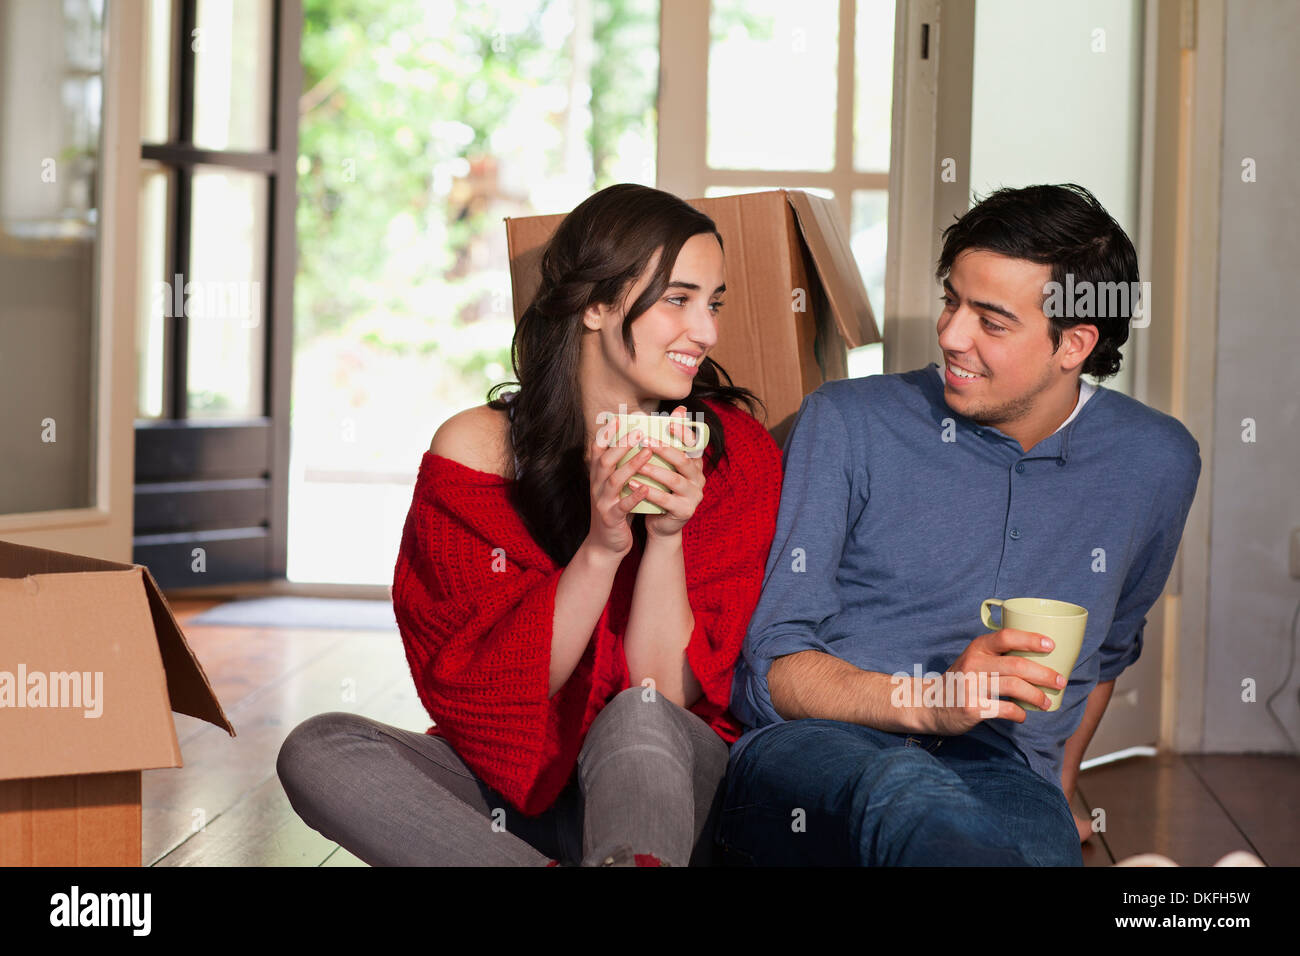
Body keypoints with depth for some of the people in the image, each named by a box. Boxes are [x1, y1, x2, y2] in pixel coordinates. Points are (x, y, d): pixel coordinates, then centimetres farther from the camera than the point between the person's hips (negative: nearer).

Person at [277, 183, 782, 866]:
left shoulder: (735, 453, -5)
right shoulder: (476, 448, -5)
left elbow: (667, 693, -9)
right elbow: (479, 690, -10)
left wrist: (667, 535, -25)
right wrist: (599, 549, -23)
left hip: (671, 787, -3)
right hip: (509, 781, 3)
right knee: (317, 751, -26)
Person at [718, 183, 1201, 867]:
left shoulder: (1156, 463, 14)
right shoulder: (847, 423, 5)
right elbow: (772, 668, 1)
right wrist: (927, 702, -16)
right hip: (813, 752, 0)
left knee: (1037, 833, -44)